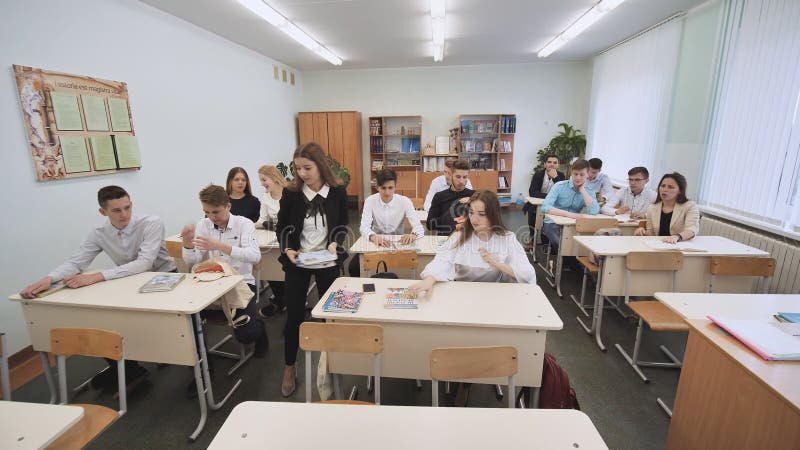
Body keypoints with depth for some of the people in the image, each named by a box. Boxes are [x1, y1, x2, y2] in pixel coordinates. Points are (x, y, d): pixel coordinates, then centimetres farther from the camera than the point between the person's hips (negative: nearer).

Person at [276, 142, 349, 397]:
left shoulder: (337, 192, -10)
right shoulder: (291, 193, -11)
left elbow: (342, 225, 1)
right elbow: (282, 227, -1)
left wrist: (334, 243, -17)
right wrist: (287, 249, -18)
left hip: (327, 262, 1)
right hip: (297, 262, 0)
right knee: (294, 314, 7)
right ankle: (290, 367, 29)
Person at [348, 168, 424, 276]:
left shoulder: (405, 201, -10)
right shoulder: (370, 201, -9)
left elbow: (419, 228, -17)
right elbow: (364, 227, -20)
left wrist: (413, 235, -42)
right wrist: (373, 237, -44)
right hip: (376, 243, 0)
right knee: (353, 267, -20)